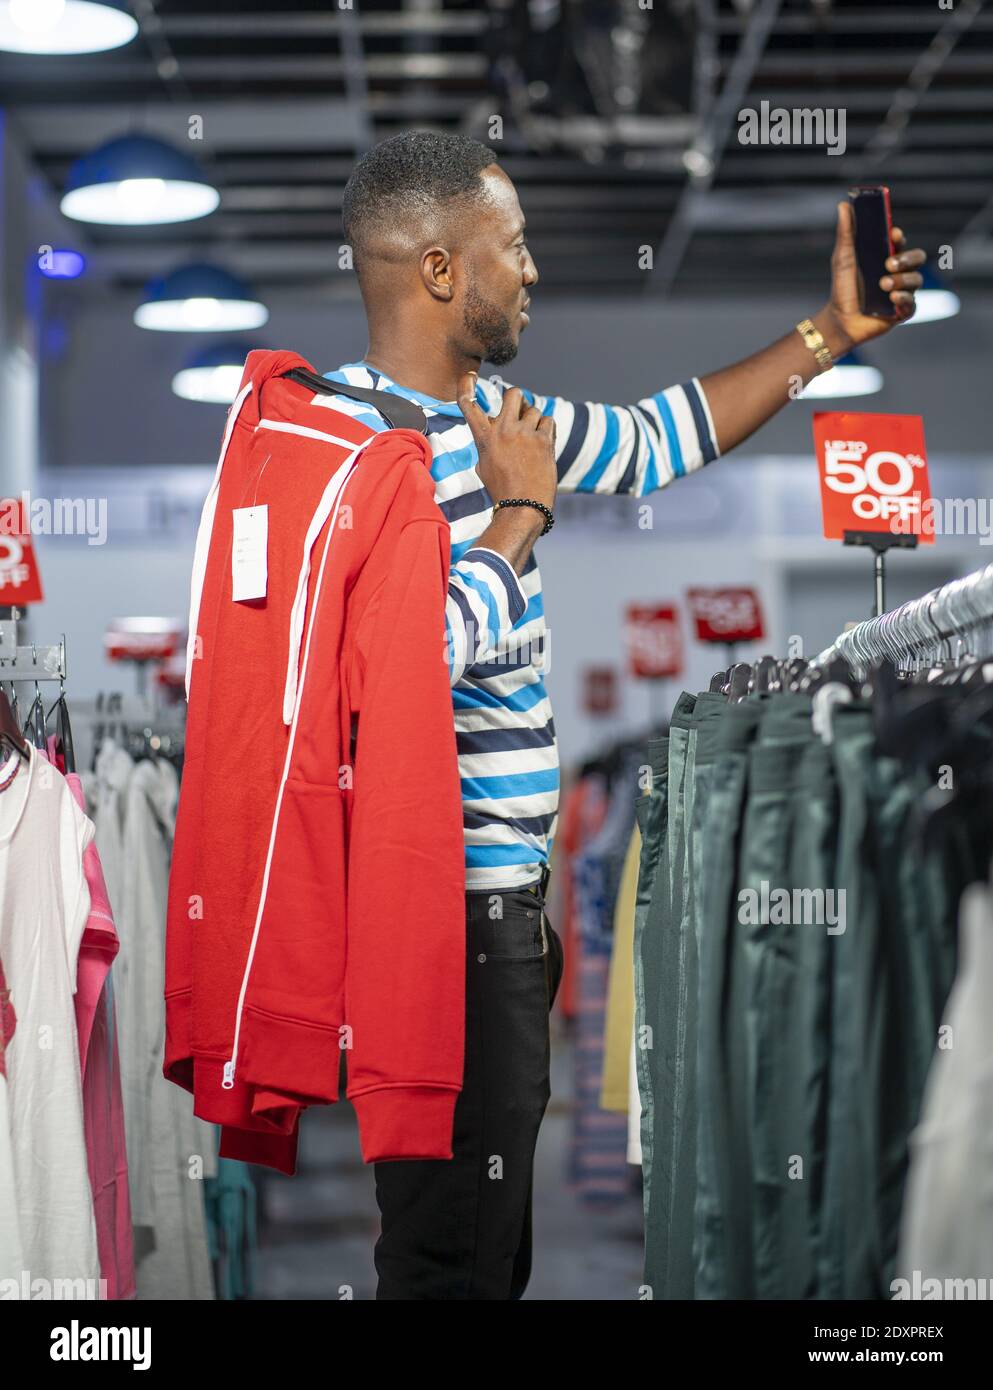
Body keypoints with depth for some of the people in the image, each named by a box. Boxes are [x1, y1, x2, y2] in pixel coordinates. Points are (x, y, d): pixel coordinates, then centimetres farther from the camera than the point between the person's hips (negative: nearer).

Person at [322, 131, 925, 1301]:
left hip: (500, 896, 10)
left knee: (494, 1241, 19)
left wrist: (834, 330, 23)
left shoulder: (489, 413, 11)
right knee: (457, 1258, -3)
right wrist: (522, 509, -13)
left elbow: (652, 443, 23)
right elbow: (429, 648, -28)